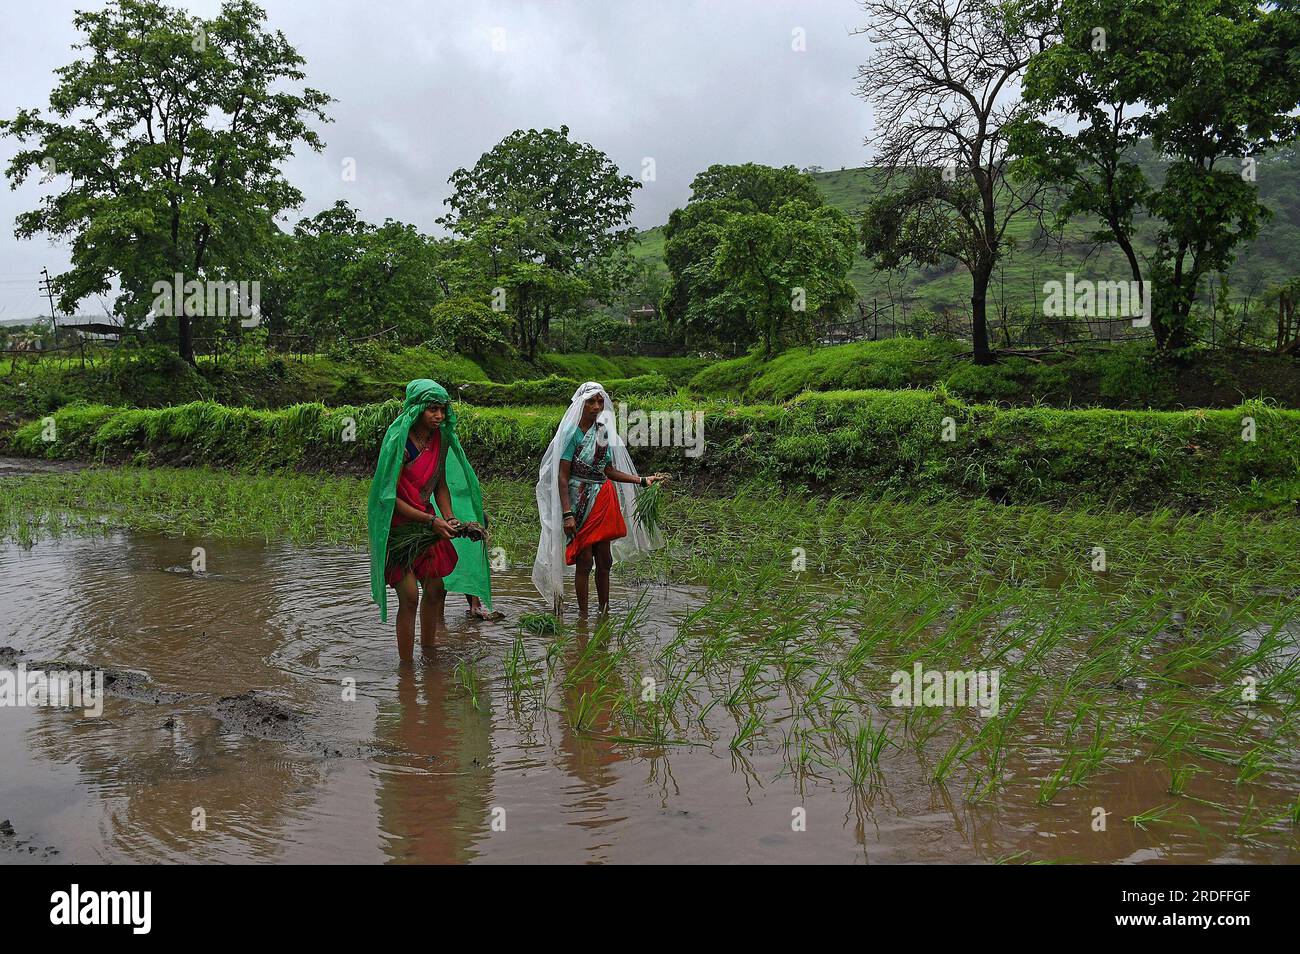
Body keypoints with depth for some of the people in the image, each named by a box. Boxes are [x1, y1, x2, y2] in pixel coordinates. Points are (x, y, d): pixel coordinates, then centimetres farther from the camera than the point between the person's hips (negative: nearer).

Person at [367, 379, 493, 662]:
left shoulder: (440, 440, 0)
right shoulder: (399, 442, -21)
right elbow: (390, 496, -20)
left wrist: (449, 517, -7)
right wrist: (432, 521, -22)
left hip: (427, 521, 7)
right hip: (398, 526, -7)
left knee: (436, 589, 11)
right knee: (409, 596, -9)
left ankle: (428, 652, 29)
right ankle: (406, 664, 3)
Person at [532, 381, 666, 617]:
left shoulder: (603, 432, 8)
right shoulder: (572, 433, -11)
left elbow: (609, 471, 12)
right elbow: (562, 477, -13)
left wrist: (643, 480, 5)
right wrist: (567, 514, -19)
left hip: (604, 502, 6)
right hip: (580, 503, -6)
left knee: (605, 561, 10)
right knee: (584, 562, -1)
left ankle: (604, 613, 20)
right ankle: (583, 615, 10)